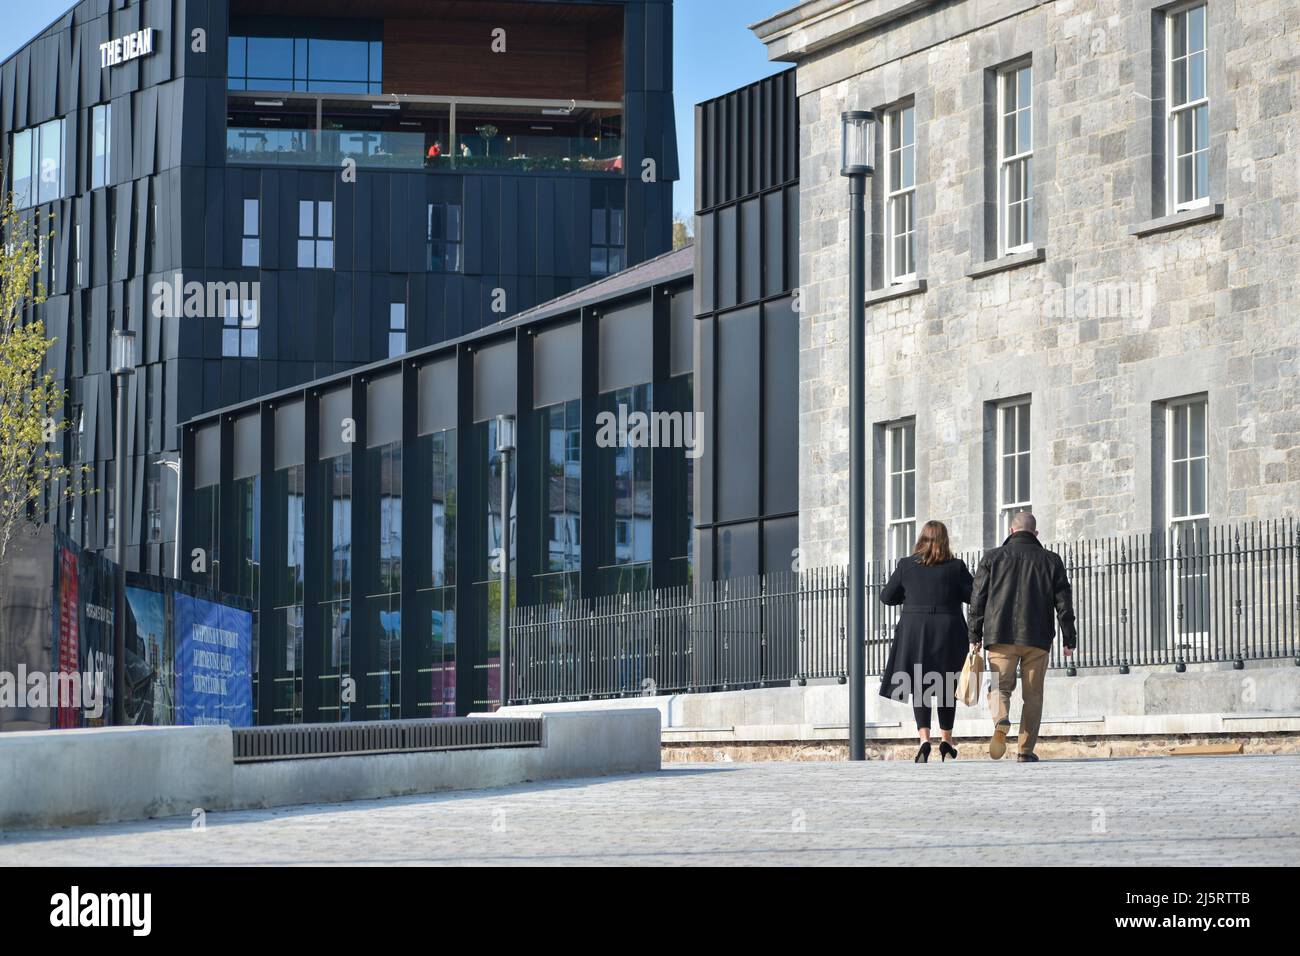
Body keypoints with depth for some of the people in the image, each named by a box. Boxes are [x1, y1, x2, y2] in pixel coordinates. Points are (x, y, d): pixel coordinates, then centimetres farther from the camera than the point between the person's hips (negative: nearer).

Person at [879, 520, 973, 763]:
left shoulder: (907, 565, 0)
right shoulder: (956, 566, -3)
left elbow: (886, 597, 4)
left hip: (914, 631, 0)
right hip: (948, 632, 0)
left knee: (919, 687, 5)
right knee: (946, 687, 14)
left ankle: (924, 738, -13)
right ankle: (946, 741, 20)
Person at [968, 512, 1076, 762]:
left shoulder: (993, 557, 7)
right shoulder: (1051, 560, 8)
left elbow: (978, 599, 4)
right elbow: (1063, 602, 4)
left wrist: (975, 636, 9)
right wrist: (1069, 639, 8)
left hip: (1000, 636, 0)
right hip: (1037, 638, 0)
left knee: (1000, 687, 5)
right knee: (1033, 694, 8)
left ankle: (1001, 720, -27)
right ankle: (1025, 750, 4)